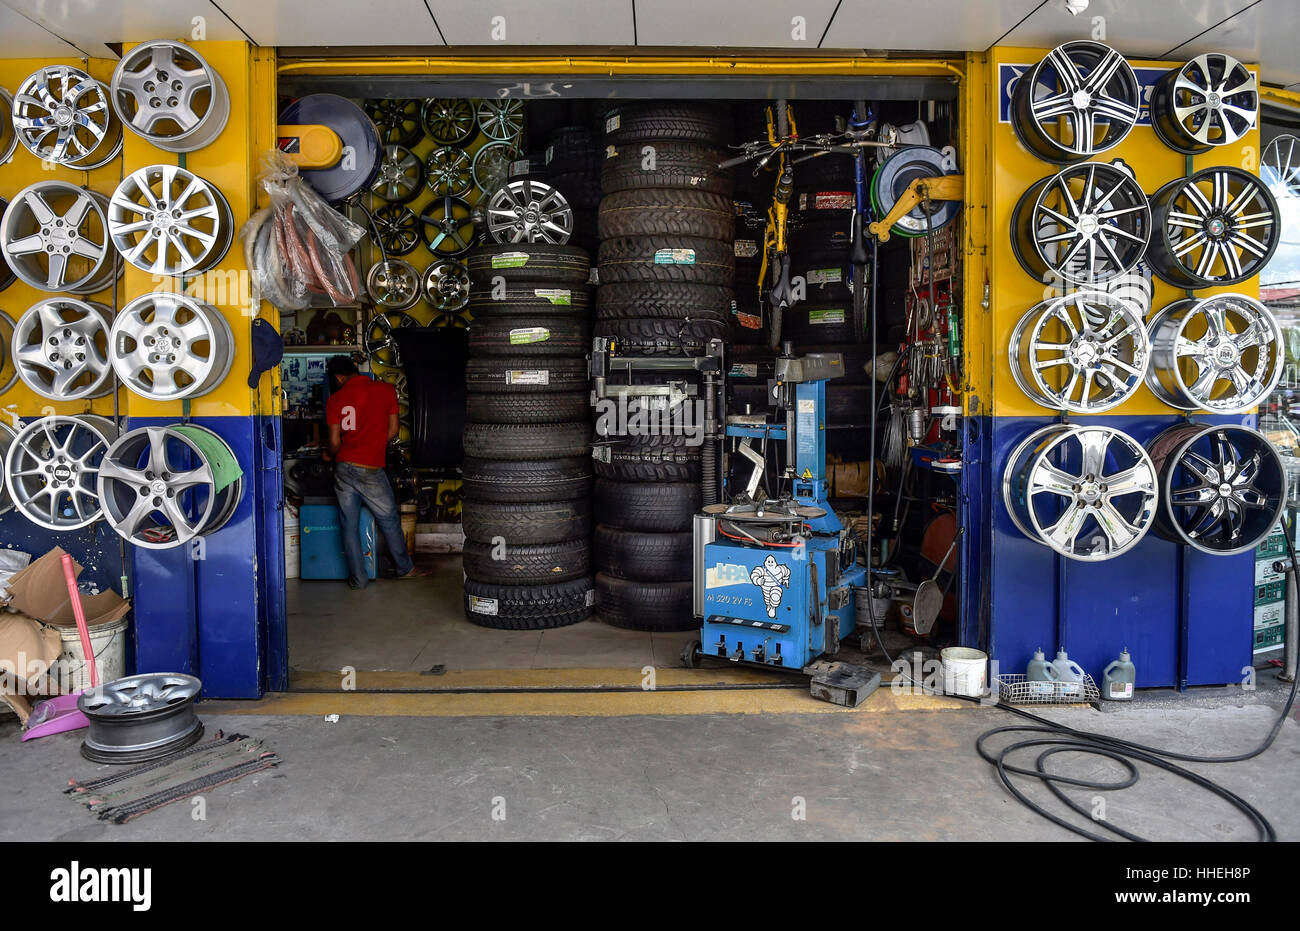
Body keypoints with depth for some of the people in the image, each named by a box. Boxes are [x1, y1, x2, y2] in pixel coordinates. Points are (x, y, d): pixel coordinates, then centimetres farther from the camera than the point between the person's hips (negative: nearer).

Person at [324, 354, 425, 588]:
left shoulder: (336, 399, 2)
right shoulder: (386, 390, 2)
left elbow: (334, 442, 1)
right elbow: (393, 430, 5)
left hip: (344, 468, 1)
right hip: (371, 470, -1)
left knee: (349, 525, 10)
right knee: (390, 520, 14)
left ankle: (357, 578, 16)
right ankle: (405, 568, 28)